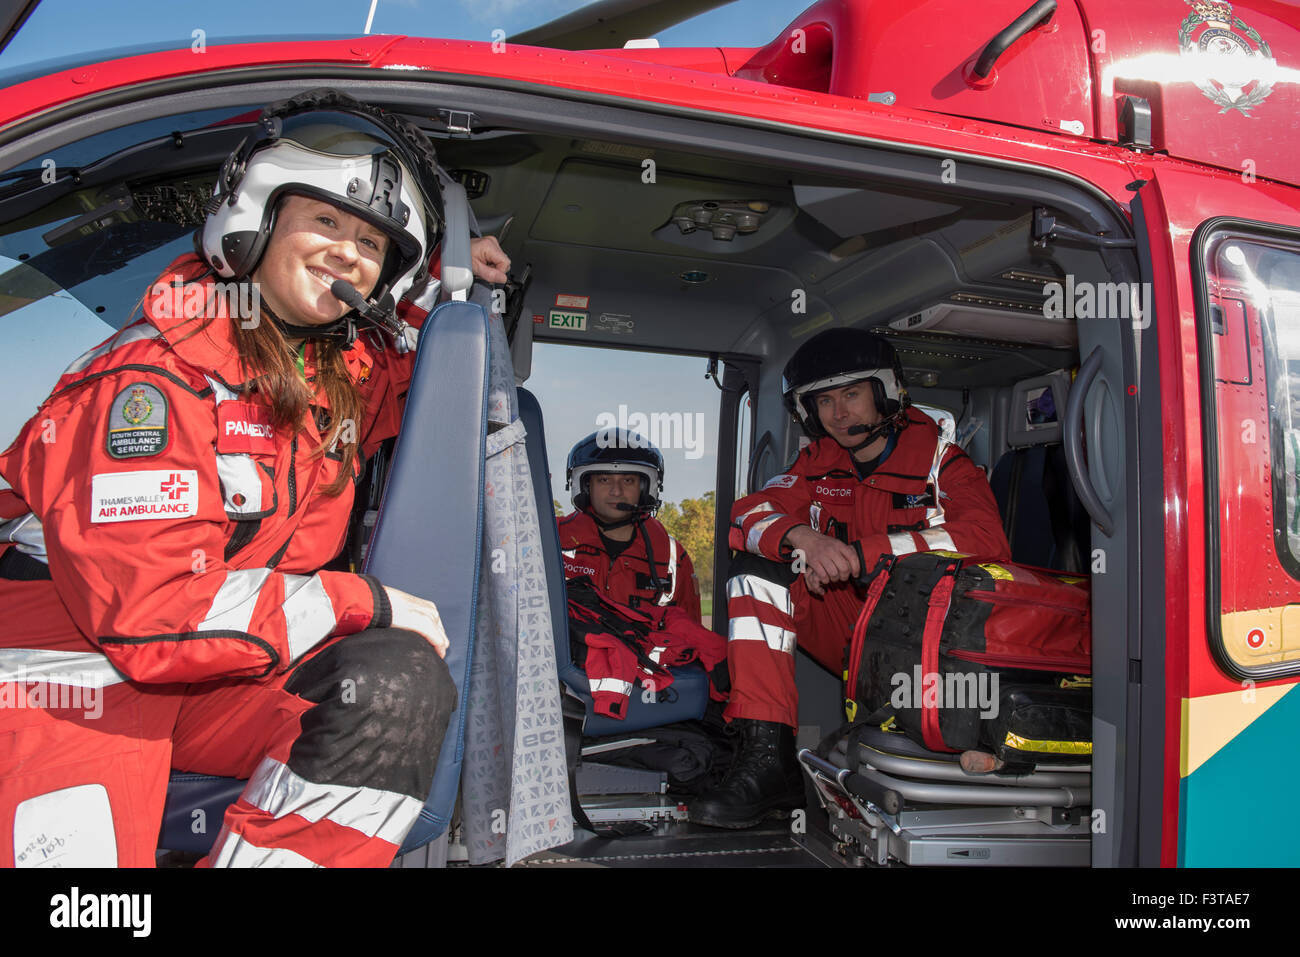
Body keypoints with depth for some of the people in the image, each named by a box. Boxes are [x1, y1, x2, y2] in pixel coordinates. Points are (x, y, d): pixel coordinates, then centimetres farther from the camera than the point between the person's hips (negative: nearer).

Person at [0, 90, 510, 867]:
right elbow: (149, 611, -26)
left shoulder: (349, 371, 4)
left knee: (402, 683, -23)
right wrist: (366, 604, -21)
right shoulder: (153, 379, -19)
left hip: (224, 667, 7)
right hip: (70, 669, -6)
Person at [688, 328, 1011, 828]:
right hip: (847, 632, 5)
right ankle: (768, 758, -25)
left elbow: (988, 541, -23)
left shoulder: (940, 460, -6)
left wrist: (859, 553, -27)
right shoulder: (818, 463, 8)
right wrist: (802, 535, -30)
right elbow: (749, 513, -6)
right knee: (758, 563, -15)